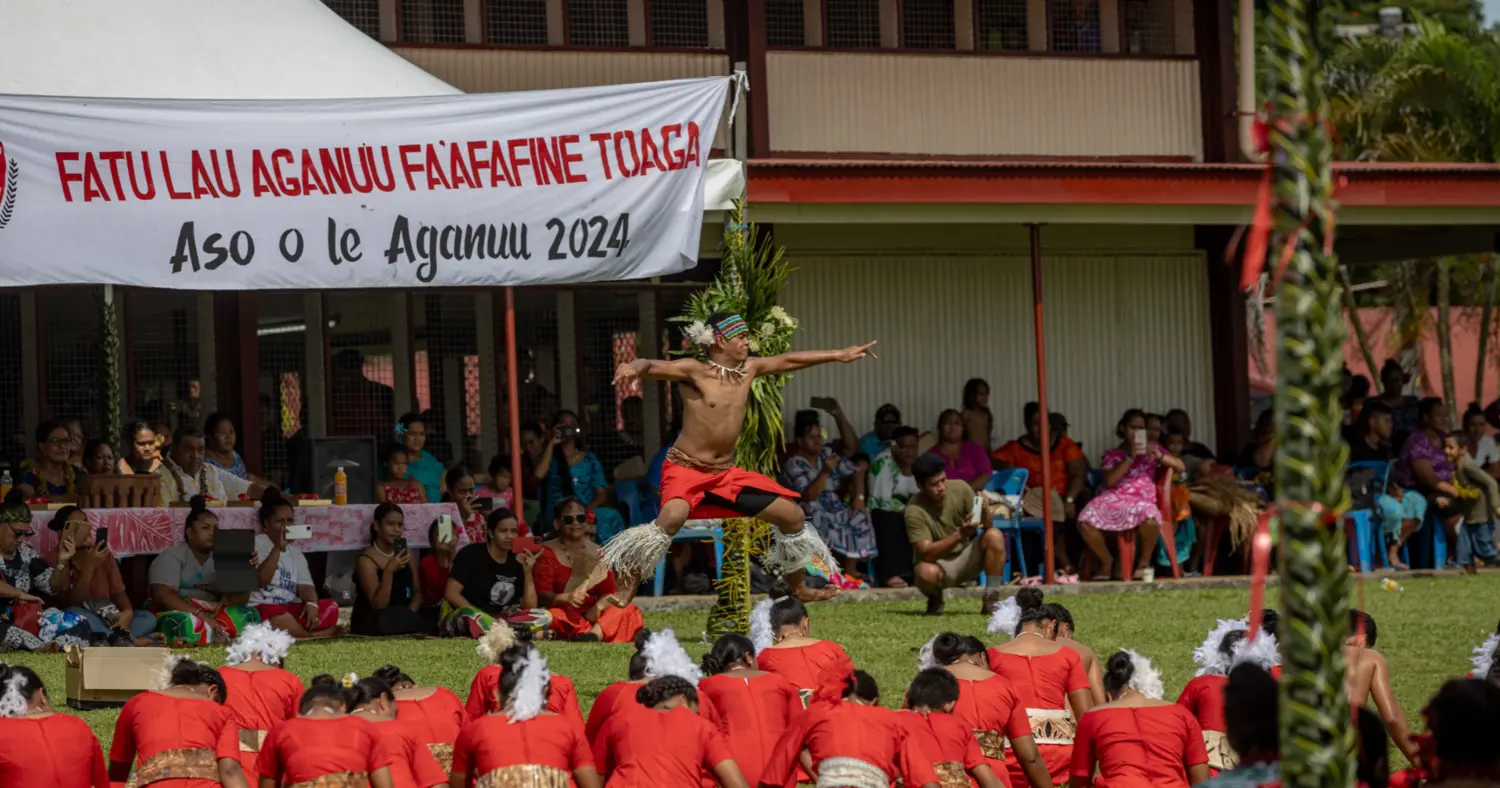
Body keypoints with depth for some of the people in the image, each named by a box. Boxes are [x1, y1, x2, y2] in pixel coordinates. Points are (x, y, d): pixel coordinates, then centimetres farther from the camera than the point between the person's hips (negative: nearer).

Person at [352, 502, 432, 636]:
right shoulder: (366, 560, -11)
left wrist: (409, 613, -13)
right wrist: (389, 571, -28)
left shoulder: (406, 552, 9)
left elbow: (418, 592, 8)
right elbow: (378, 605, -17)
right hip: (371, 623, -6)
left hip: (403, 617, 6)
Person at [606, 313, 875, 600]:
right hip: (685, 469, -7)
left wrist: (839, 355, 20)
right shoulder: (694, 371, -15)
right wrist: (634, 368, -54)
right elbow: (652, 366, -30)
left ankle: (798, 588, 30)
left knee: (792, 514, 8)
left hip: (725, 474, 7)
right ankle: (625, 590, -28)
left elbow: (789, 361, 15)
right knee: (672, 517, -39)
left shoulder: (748, 370, 4)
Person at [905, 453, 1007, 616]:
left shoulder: (960, 488, -12)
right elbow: (926, 553, -30)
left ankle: (991, 601, -15)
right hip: (939, 563, -3)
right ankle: (935, 600, 0)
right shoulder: (914, 511, -23)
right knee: (926, 572, -39)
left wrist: (984, 511, -33)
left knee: (995, 536, -25)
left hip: (967, 557, 3)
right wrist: (960, 534, -42)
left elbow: (987, 527, -9)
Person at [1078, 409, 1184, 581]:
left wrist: (1159, 456, -9)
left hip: (1141, 500, -1)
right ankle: (1106, 561, 0)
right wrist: (1129, 457, -10)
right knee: (1085, 522, -28)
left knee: (1150, 518, -40)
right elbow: (1109, 481, -5)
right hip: (1113, 499, 1)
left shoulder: (1150, 449, 16)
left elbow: (1181, 467, 8)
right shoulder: (1112, 455, 13)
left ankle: (1144, 562, -11)